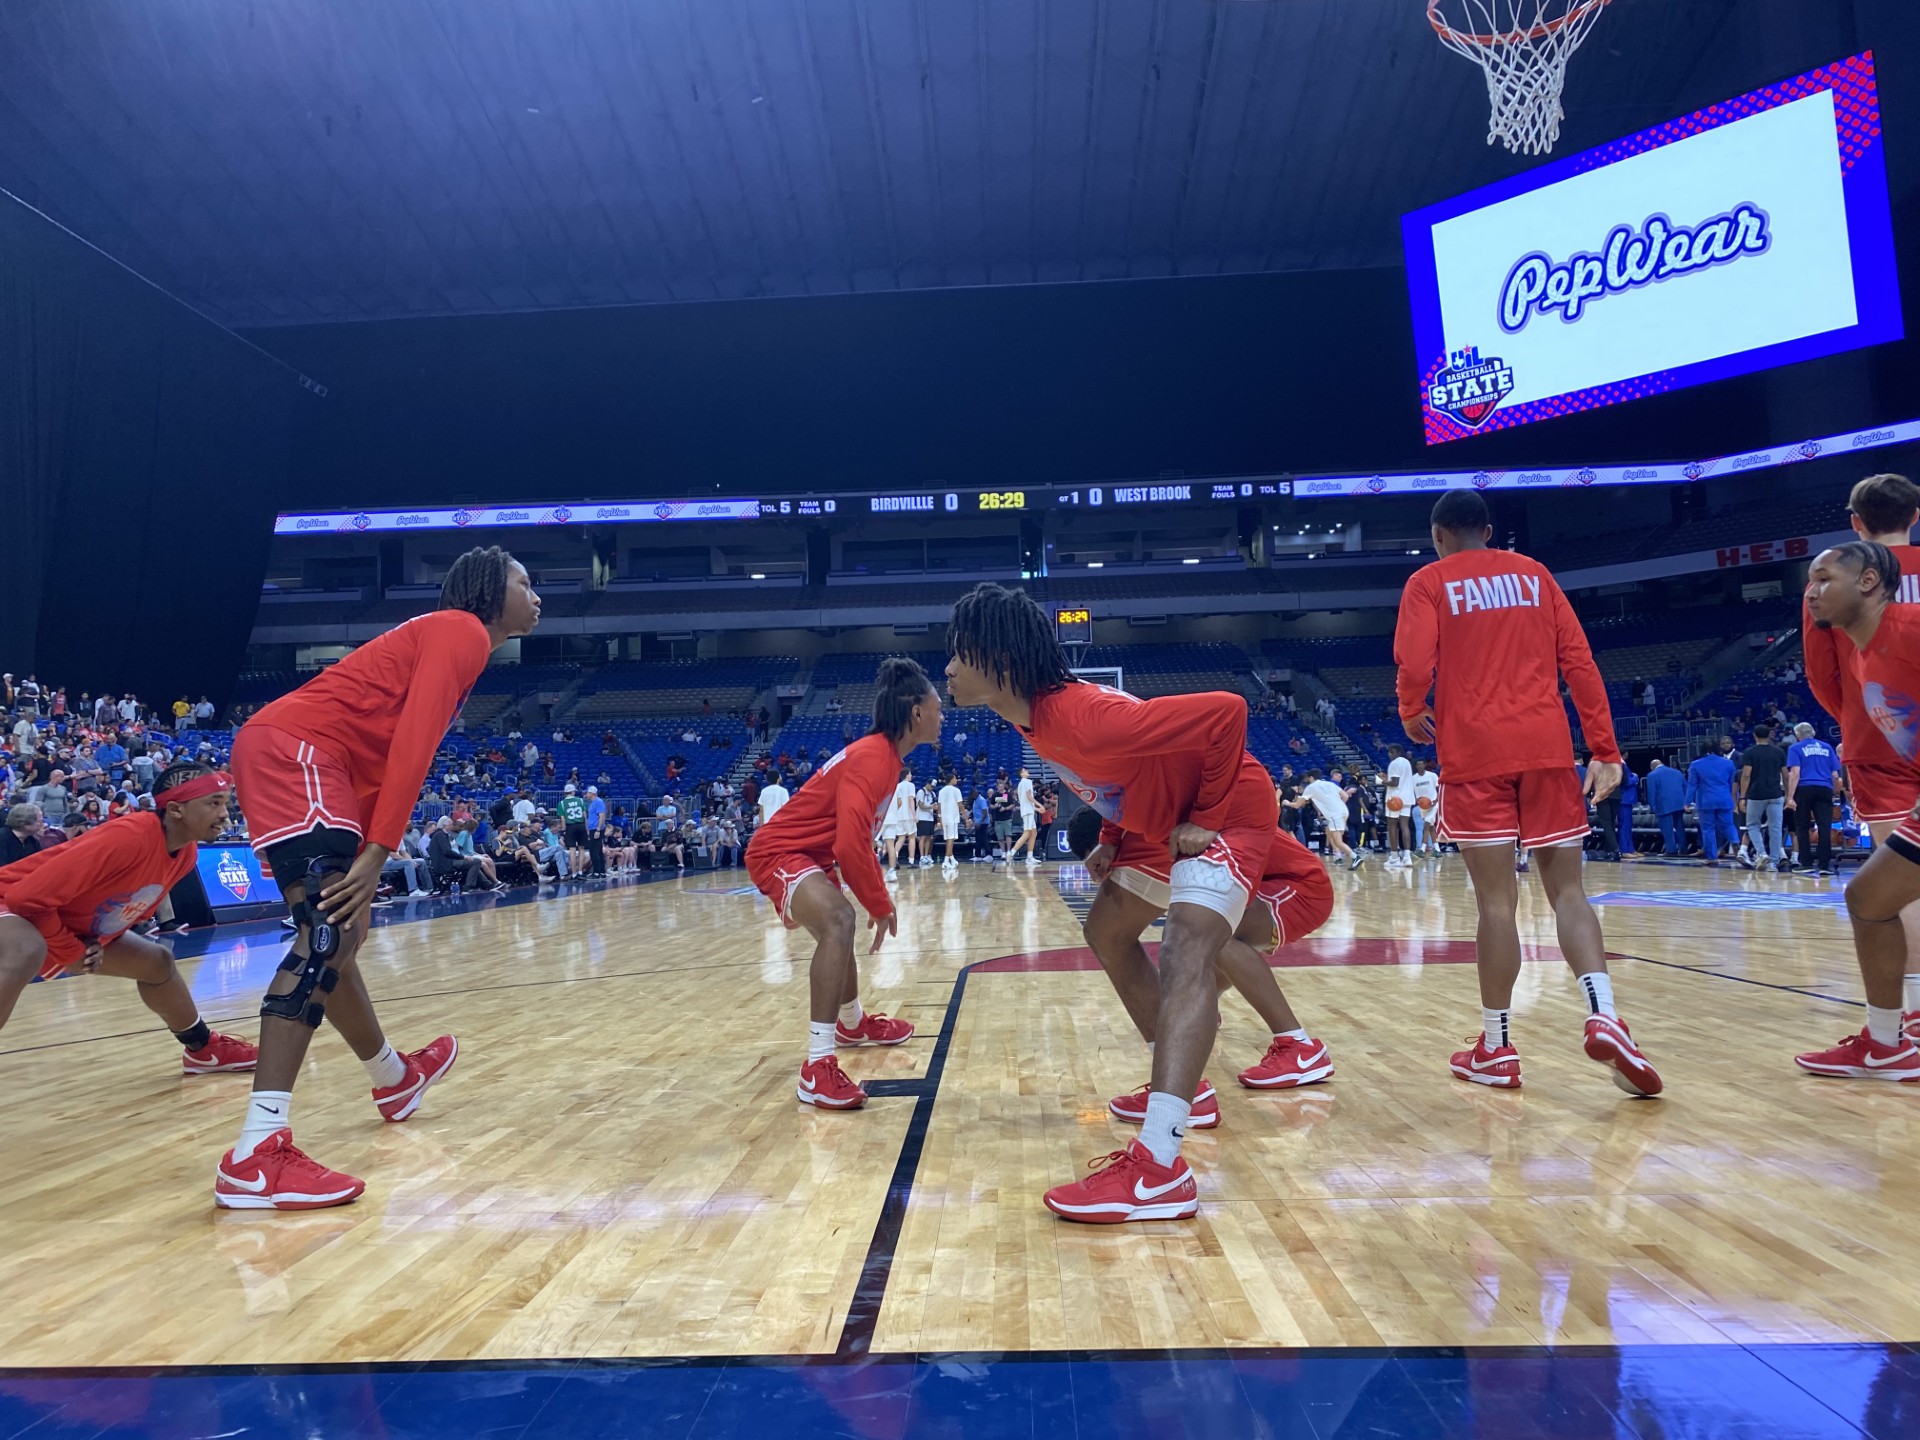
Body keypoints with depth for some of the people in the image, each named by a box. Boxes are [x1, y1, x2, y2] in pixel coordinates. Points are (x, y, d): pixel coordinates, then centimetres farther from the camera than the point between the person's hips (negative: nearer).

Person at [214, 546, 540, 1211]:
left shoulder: (449, 637, 24)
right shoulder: (463, 631, -5)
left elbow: (386, 750, 20)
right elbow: (413, 743, -18)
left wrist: (364, 847, 15)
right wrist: (377, 852, -23)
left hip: (285, 757, 10)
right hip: (293, 751, -10)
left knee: (338, 932, 20)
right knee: (328, 931, -21)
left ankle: (396, 1079, 39)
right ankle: (256, 1155, -28)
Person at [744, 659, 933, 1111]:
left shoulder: (887, 756, 5)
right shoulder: (872, 758, -25)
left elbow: (857, 839, 18)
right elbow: (850, 845, -34)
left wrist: (879, 900, 19)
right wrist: (881, 906, -22)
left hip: (811, 852, 11)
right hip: (780, 853, -11)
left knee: (839, 929, 32)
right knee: (840, 922, -35)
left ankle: (852, 1023, 59)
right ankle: (818, 1068, -36)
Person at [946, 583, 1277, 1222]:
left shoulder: (1084, 718, -34)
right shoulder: (1036, 717, -6)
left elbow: (1226, 712, -33)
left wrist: (1206, 817, -24)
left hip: (1227, 811, -10)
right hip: (1162, 823, 11)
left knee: (1185, 960, -28)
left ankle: (1160, 1169, -38)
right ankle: (1180, 1085, 32)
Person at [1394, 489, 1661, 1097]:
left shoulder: (1430, 582, 5)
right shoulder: (1534, 574, 15)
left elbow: (1414, 666, -11)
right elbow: (1579, 661, 7)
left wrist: (1412, 714, 9)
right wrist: (1605, 751, 7)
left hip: (1474, 752, -2)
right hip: (1546, 749, 3)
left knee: (1497, 899, 1)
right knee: (1567, 890, 6)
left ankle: (1496, 1048, 8)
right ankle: (1604, 1017, -12)